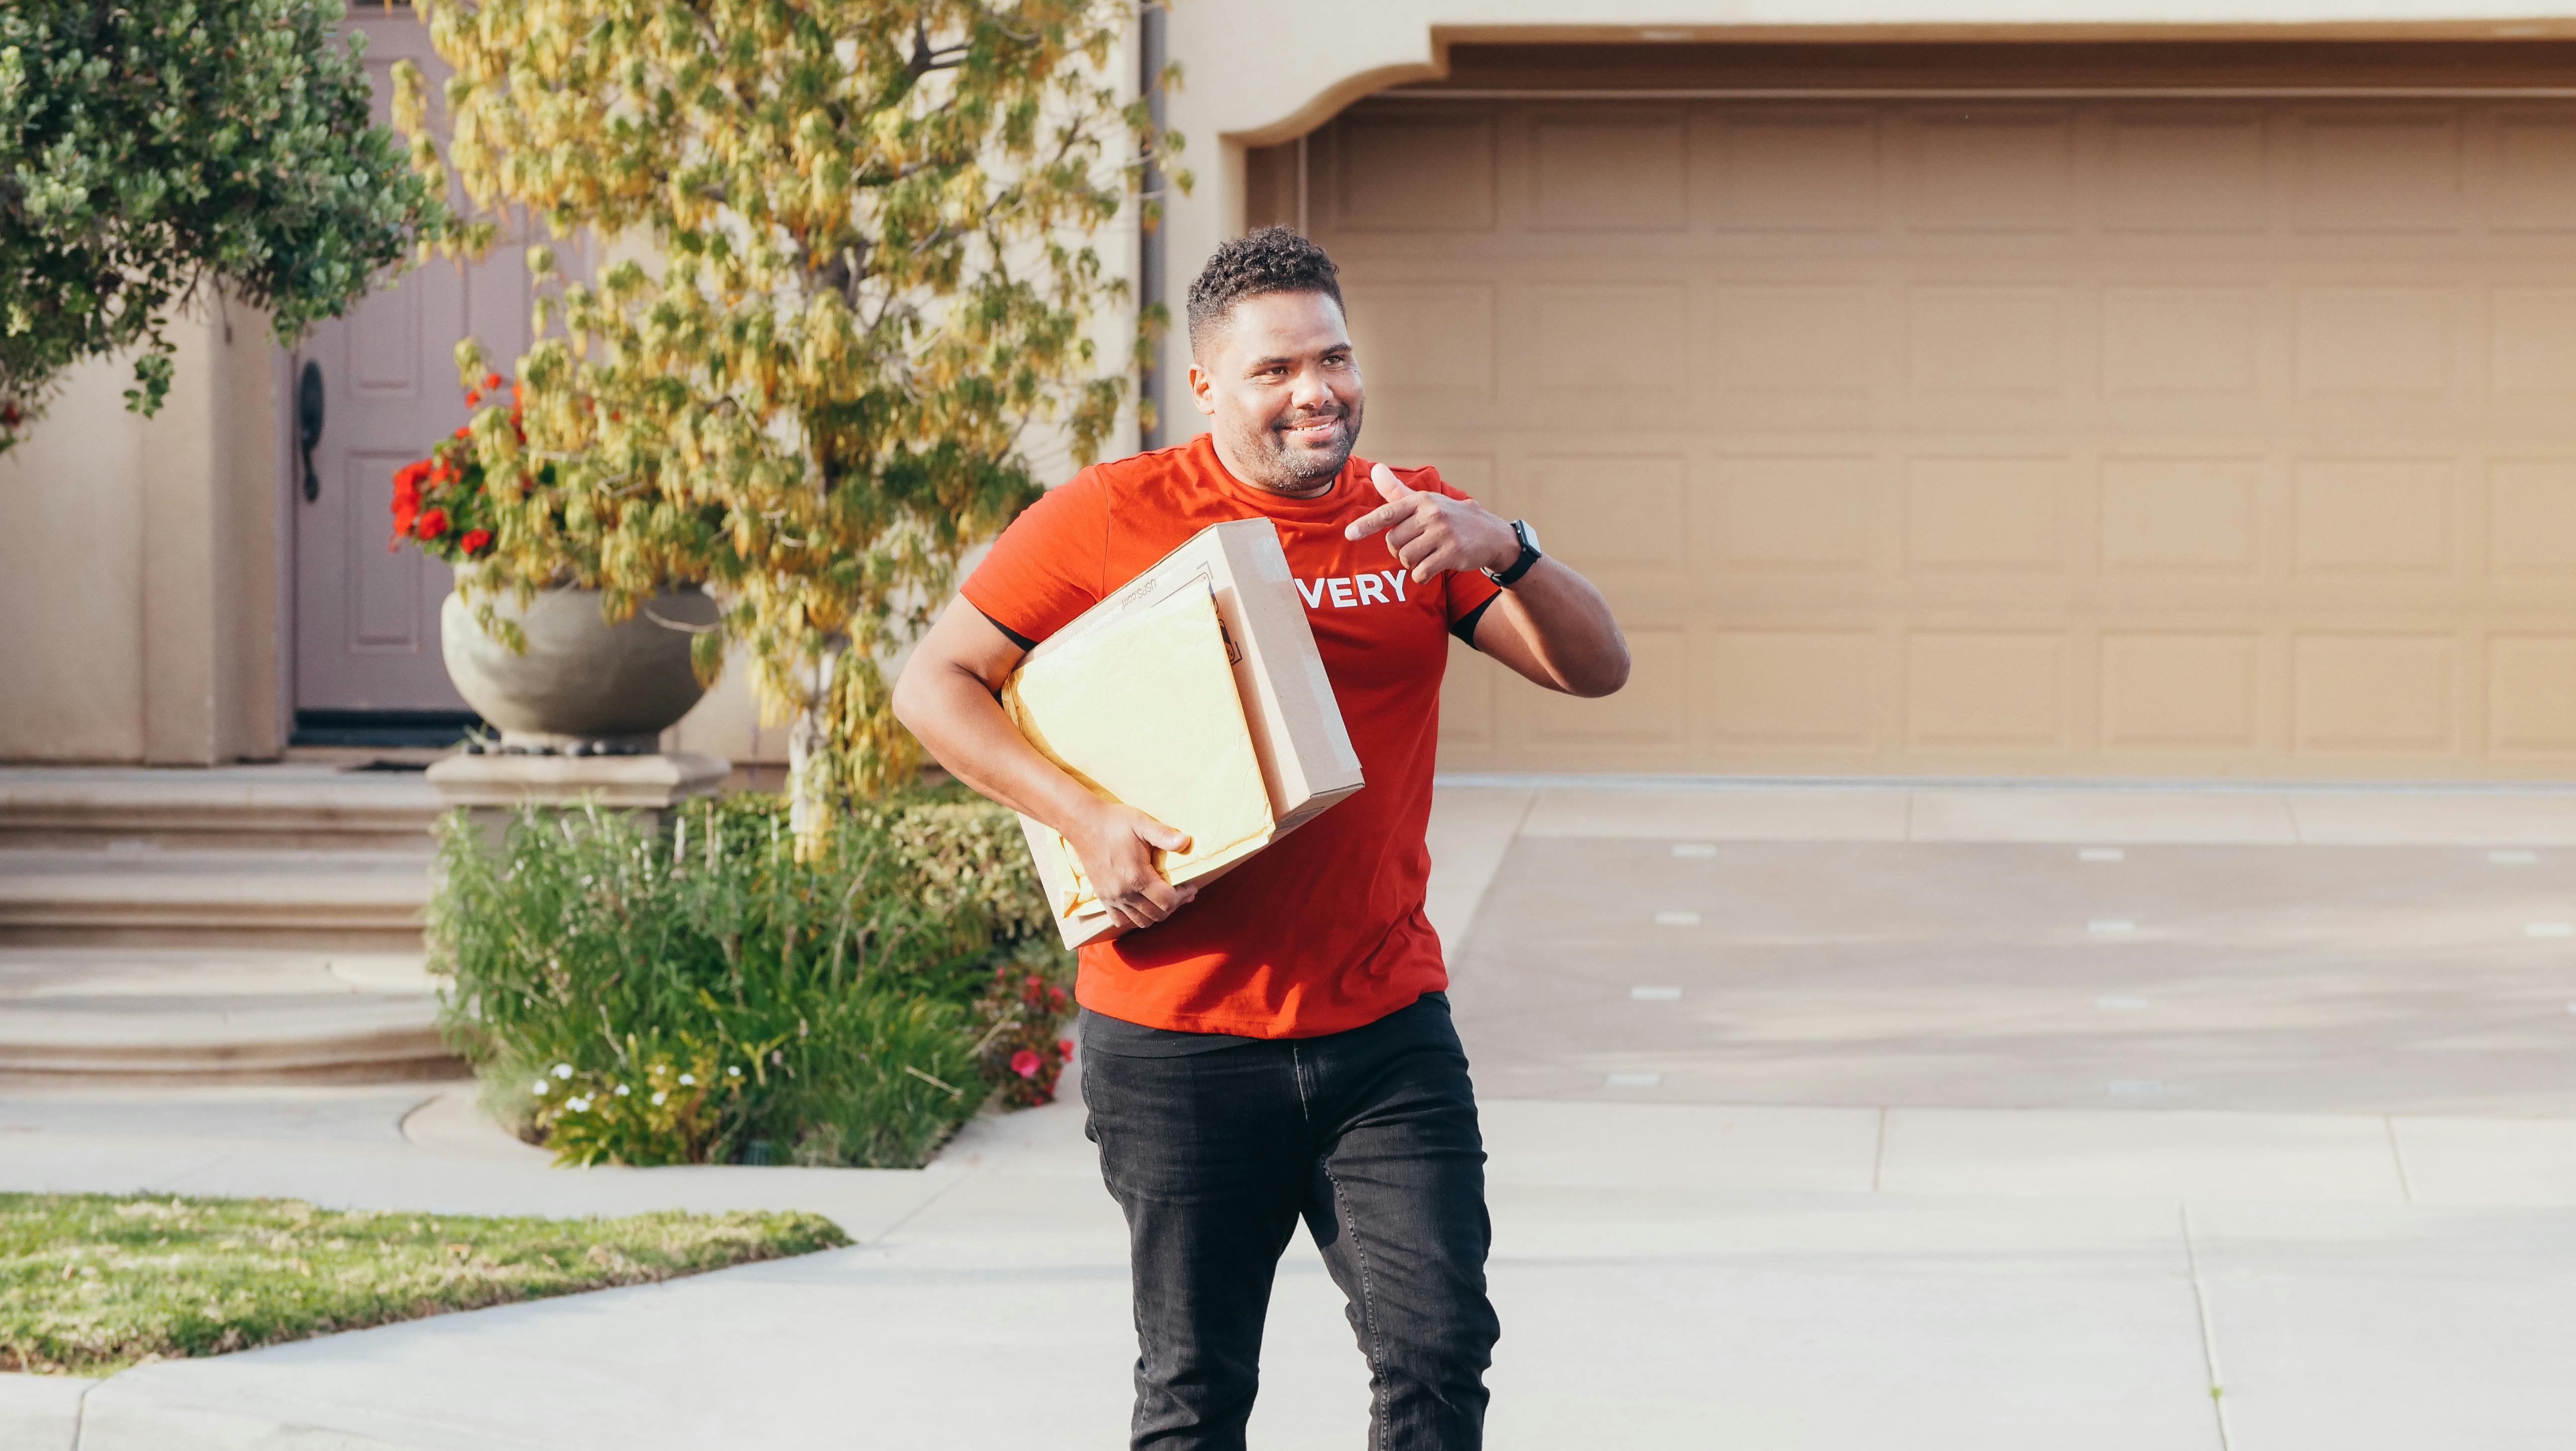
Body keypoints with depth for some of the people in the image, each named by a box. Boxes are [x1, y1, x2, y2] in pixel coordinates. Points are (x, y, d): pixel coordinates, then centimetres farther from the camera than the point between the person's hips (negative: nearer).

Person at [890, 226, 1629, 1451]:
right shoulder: (1112, 519, -2)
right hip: (1176, 1040, -2)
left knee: (1439, 1350, -6)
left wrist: (1504, 553, -21)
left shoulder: (1414, 524, 7)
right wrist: (1084, 820, -13)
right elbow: (934, 686, 1)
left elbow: (1596, 668, -1)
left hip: (1385, 1027, 2)